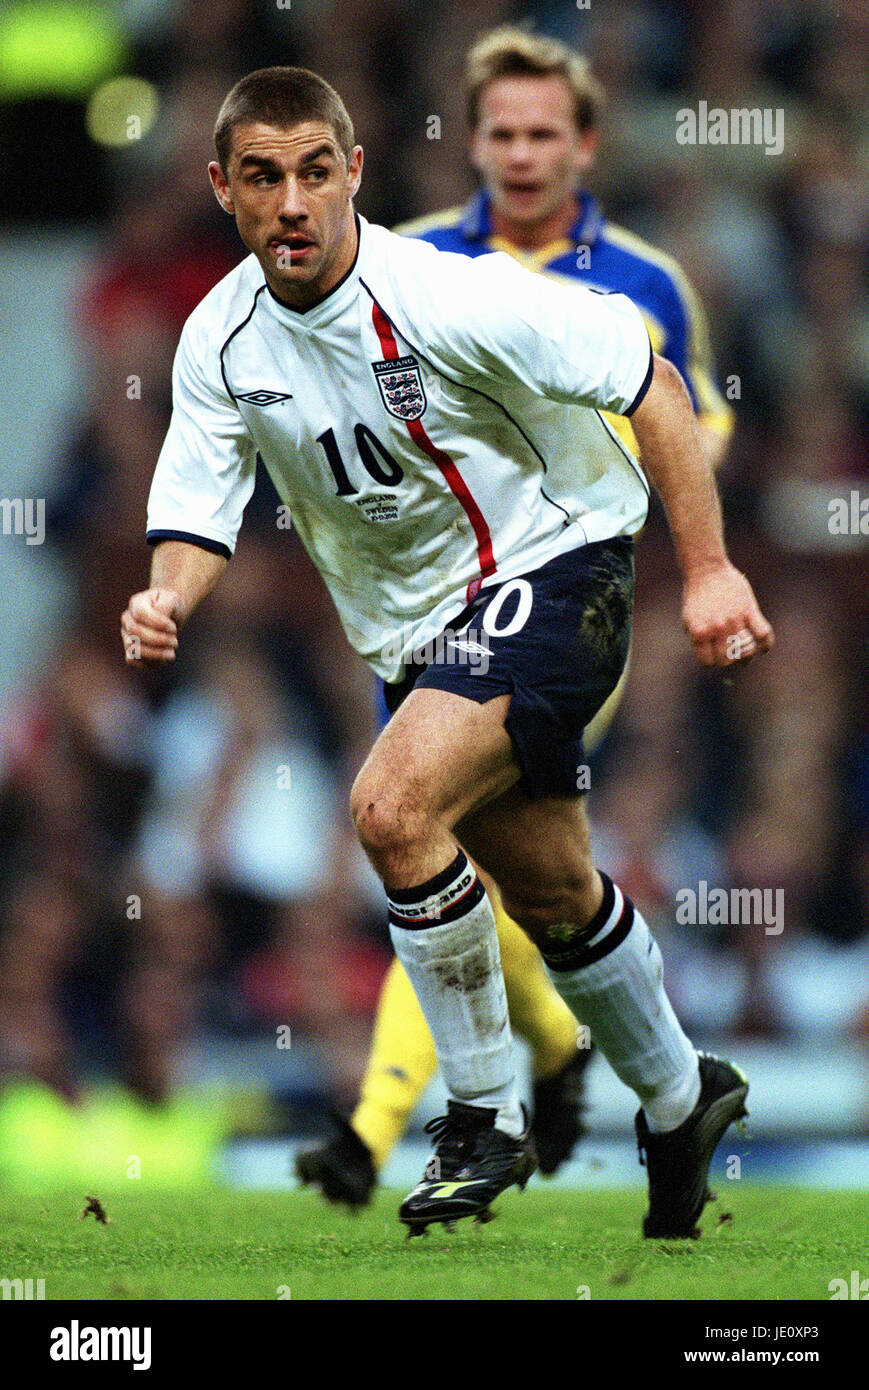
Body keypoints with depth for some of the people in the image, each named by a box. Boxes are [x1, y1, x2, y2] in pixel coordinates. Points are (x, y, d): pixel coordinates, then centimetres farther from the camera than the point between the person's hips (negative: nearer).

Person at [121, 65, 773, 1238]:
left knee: (393, 804, -28)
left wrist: (709, 569, -18)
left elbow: (650, 382, -17)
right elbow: (197, 509, -4)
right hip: (414, 625, 7)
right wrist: (167, 601, -27)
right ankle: (681, 1100, 43)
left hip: (549, 569, -7)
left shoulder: (451, 299, -24)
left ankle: (486, 1117, -12)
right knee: (550, 891, 18)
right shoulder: (221, 342, -7)